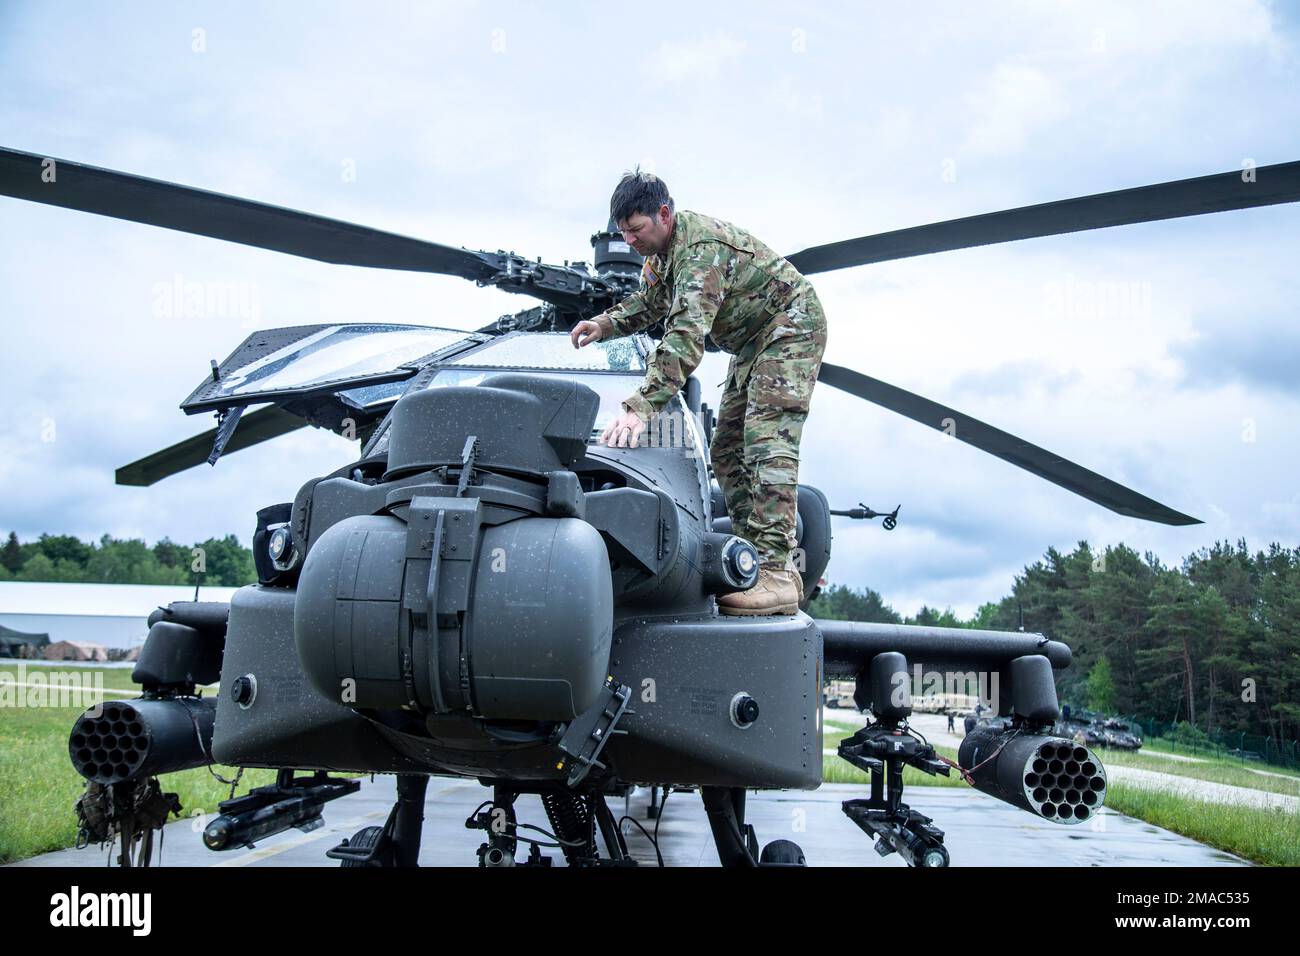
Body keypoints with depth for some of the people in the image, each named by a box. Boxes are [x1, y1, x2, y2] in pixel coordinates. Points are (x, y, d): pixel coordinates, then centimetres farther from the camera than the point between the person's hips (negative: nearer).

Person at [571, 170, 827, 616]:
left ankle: (777, 573, -31)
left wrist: (641, 406, -49)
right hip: (751, 343, 10)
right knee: (727, 453, 4)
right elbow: (647, 303, 18)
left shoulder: (701, 245, -30)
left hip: (790, 328, -10)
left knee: (767, 441, -24)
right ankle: (757, 557, 4)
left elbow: (687, 335, -42)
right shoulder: (662, 250, 1)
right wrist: (605, 324, -2)